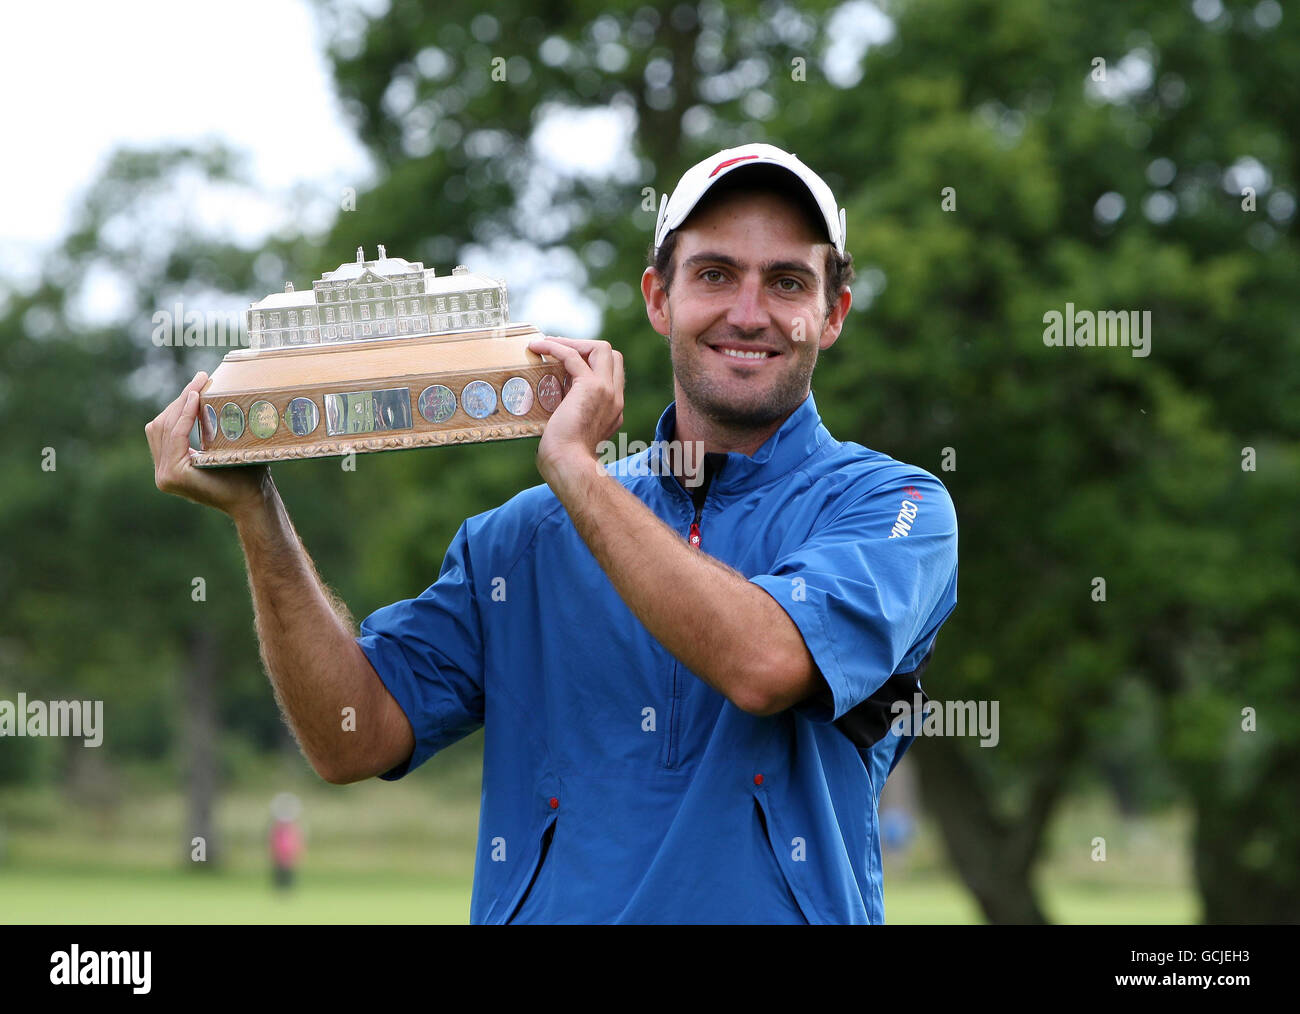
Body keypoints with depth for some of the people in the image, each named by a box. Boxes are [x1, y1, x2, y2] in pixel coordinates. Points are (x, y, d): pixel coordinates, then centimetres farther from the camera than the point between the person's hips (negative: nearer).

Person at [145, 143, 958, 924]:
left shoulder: (890, 506, 4)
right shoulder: (528, 534, 15)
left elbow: (763, 662, -15)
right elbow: (356, 738, 9)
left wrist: (573, 463, -7)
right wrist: (255, 509, 2)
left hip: (777, 910, -3)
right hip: (541, 908, 3)